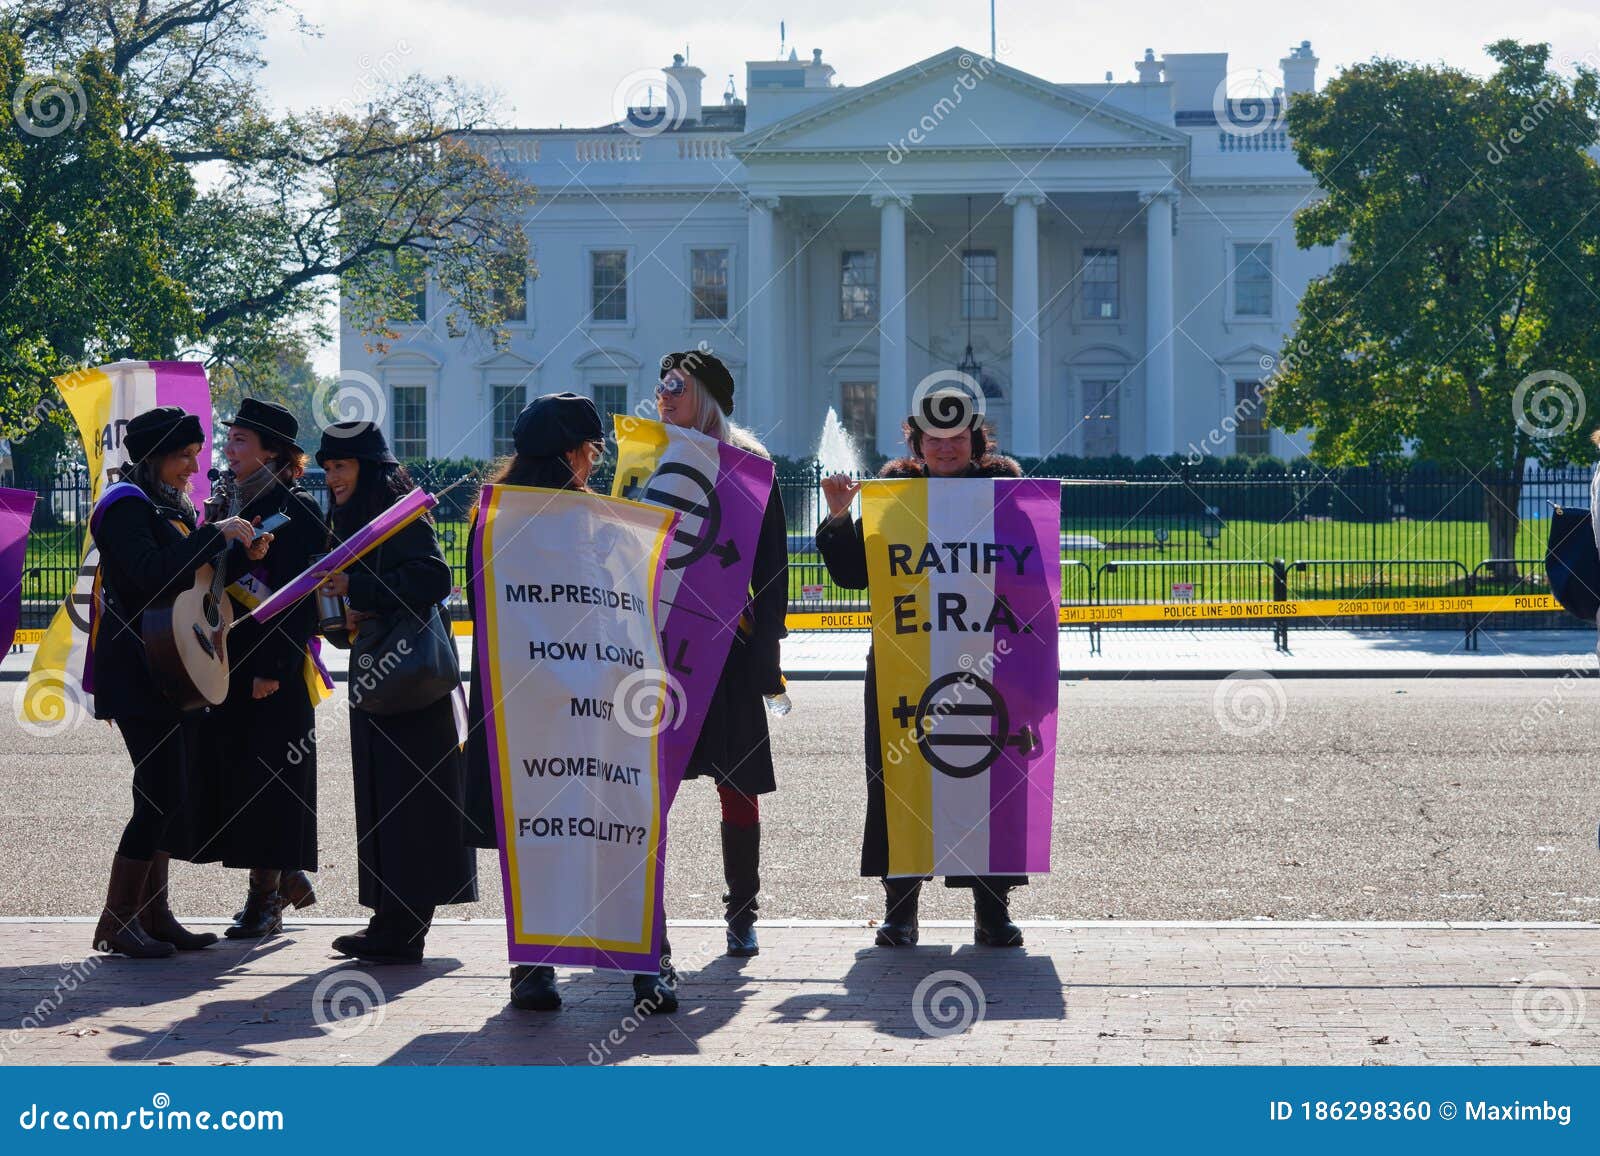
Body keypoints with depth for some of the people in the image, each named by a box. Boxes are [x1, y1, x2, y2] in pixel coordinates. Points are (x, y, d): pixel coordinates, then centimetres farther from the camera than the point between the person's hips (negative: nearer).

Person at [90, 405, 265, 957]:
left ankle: (154, 913, 17)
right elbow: (153, 576, -27)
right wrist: (216, 535, -24)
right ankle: (118, 922, -4)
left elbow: (197, 580, 20)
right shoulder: (127, 507, -12)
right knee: (160, 793, -11)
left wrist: (243, 556, 3)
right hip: (138, 671, -10)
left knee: (169, 792, 11)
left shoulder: (174, 507, 16)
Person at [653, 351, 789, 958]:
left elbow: (772, 566, 0)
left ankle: (742, 917, 11)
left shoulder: (748, 465, 2)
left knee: (737, 785, 1)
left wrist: (764, 653, -7)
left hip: (728, 642, -3)